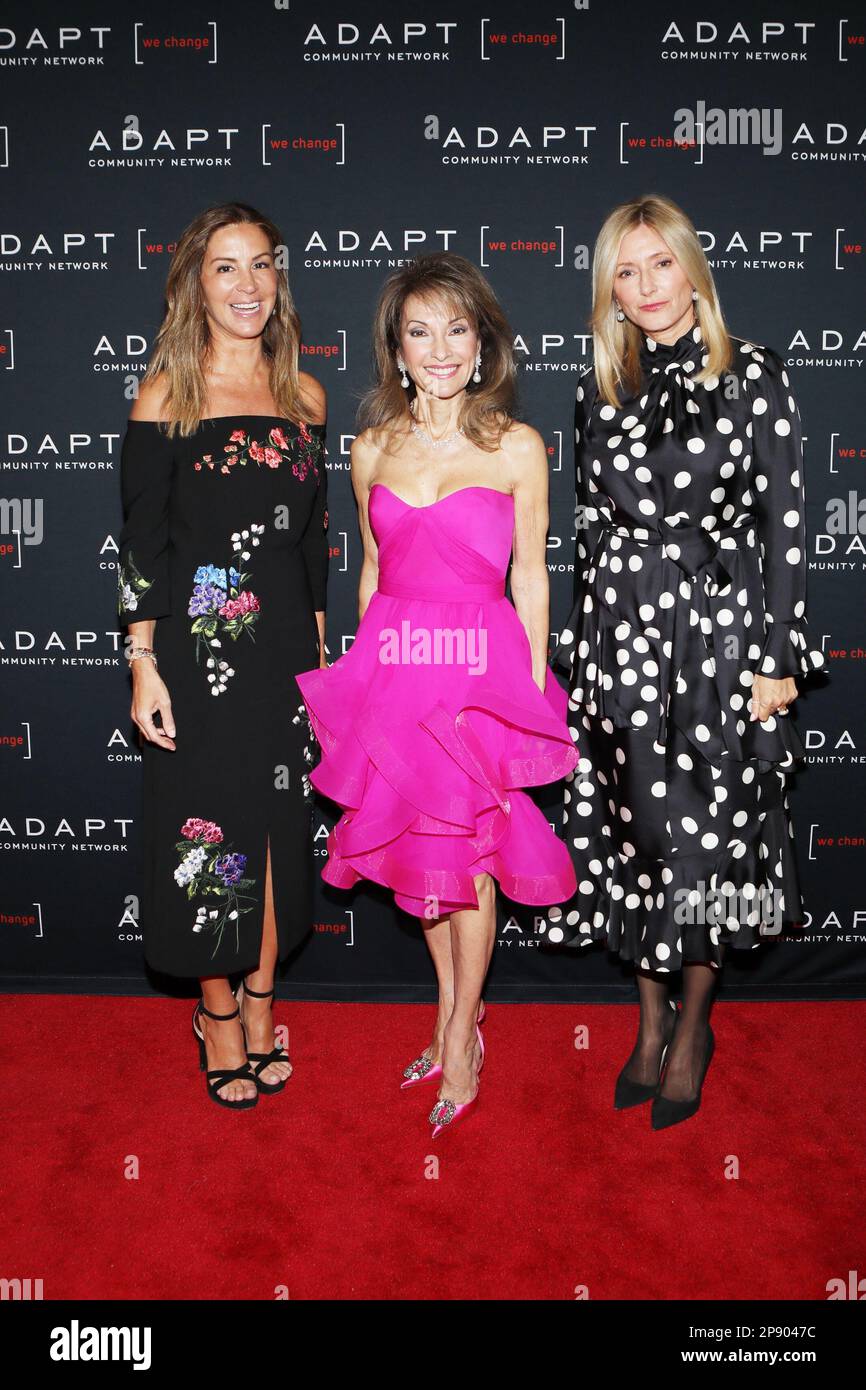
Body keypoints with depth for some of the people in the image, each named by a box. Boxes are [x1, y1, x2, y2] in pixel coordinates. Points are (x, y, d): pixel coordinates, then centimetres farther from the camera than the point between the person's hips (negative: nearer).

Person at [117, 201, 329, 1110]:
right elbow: (141, 541, -5)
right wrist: (144, 667, -10)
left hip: (287, 645, 4)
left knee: (278, 828, 10)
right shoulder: (166, 394, -3)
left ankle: (259, 1006, 28)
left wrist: (316, 643, 12)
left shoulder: (303, 395, 9)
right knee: (208, 830, 4)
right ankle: (218, 1015, 24)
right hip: (199, 649, -4)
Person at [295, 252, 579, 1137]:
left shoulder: (517, 448, -3)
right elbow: (373, 571, 13)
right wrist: (366, 675, 13)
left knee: (468, 858, 4)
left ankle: (460, 1036, 22)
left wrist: (534, 688, -1)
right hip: (392, 666, 4)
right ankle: (455, 1014, 32)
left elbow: (529, 575, 0)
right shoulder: (373, 449, 6)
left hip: (482, 669, -3)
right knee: (415, 849, 12)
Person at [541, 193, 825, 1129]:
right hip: (617, 636, 4)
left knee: (710, 833, 4)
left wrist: (778, 658, -8)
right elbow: (590, 524, 12)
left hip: (717, 630, -3)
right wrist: (582, 645, 11)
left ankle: (692, 1027, 25)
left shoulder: (753, 376, -3)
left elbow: (784, 525, -4)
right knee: (632, 829, 9)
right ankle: (650, 1019, 27)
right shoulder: (602, 389, 9)